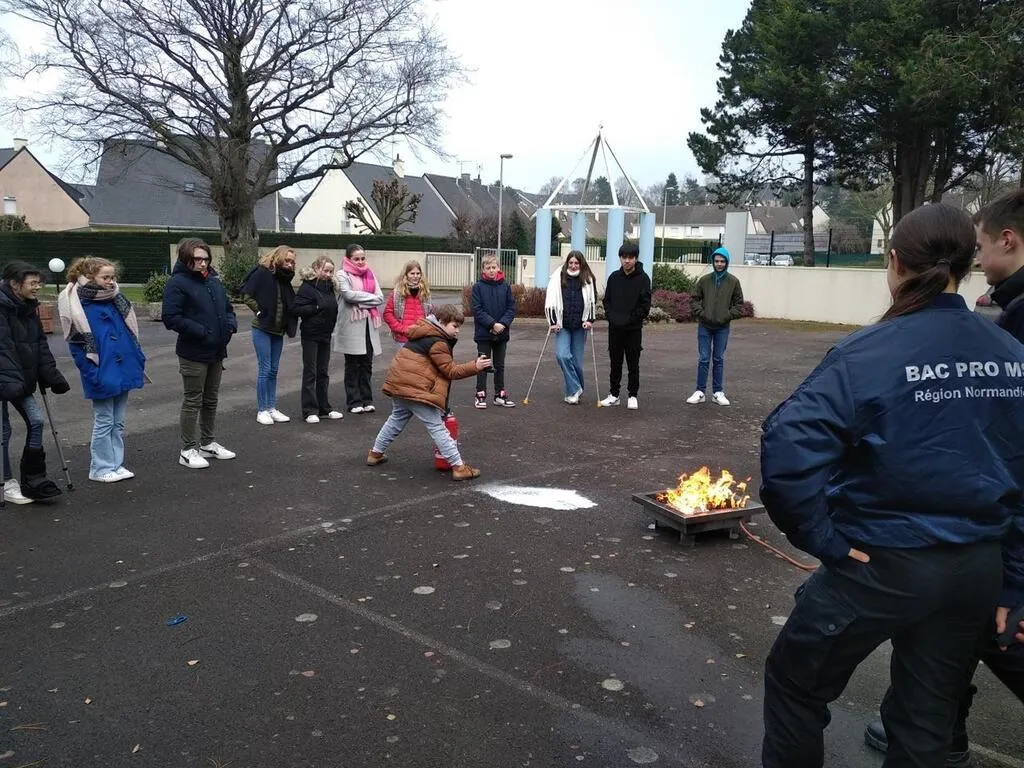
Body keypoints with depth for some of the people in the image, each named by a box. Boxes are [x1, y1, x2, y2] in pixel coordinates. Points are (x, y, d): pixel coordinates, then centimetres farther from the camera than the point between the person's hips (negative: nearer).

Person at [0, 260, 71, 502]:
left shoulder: (28, 309, 8)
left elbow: (40, 346, 10)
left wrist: (52, 376, 6)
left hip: (21, 381, 7)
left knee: (36, 421, -2)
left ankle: (34, 480, 5)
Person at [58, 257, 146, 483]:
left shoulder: (117, 301, 8)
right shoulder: (79, 306, -11)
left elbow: (132, 333, 15)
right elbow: (76, 344, -12)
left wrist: (139, 361, 9)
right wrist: (92, 373, -16)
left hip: (123, 371, 6)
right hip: (102, 375, -6)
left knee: (118, 422, 13)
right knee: (104, 422, 3)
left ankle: (116, 464, 23)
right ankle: (101, 468, 14)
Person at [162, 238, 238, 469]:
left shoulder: (214, 281, 11)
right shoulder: (177, 283, -12)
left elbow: (227, 308, 21)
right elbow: (170, 318, -19)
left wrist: (231, 324, 0)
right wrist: (201, 332, -22)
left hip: (217, 352, 7)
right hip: (194, 353, -7)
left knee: (211, 400, 18)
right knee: (192, 400, 2)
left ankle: (207, 443, 32)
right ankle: (188, 450, 13)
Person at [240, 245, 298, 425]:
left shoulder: (285, 278, 8)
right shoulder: (262, 273, -9)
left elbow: (291, 304, 11)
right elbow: (247, 295, -10)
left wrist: (289, 322, -3)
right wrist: (260, 311, -11)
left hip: (278, 331, 6)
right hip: (262, 329, -6)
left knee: (273, 370, 11)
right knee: (264, 369, -3)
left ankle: (272, 408, 18)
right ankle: (262, 410, 6)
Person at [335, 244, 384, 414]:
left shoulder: (370, 274, 13)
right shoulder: (343, 275, -2)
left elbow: (380, 298, 2)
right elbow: (348, 294, -18)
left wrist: (360, 301, -10)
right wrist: (370, 297, -10)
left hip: (369, 324, 4)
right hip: (351, 325, -4)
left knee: (367, 364, 8)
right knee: (352, 365, 4)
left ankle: (366, 400, 16)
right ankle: (354, 402, 10)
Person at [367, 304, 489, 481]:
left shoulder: (423, 332, 16)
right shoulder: (437, 342, -13)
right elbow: (450, 370, -14)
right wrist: (475, 367, -18)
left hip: (397, 383, 9)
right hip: (416, 389, -9)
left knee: (397, 418, 28)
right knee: (436, 427, -7)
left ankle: (376, 453, 39)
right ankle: (458, 466, -5)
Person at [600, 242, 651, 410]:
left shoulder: (643, 278, -5)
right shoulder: (614, 277, 5)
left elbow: (645, 305, -8)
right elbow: (606, 299, 11)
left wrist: (631, 319, -14)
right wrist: (611, 316, -3)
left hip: (633, 329, -3)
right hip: (614, 328, 3)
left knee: (633, 364, 5)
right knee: (615, 363, 10)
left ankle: (632, 396, 15)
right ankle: (614, 394, 19)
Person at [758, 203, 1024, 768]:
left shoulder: (874, 352, -18)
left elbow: (788, 444, -31)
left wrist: (823, 537, -18)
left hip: (884, 565, -6)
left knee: (795, 682, 17)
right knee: (927, 721, 22)